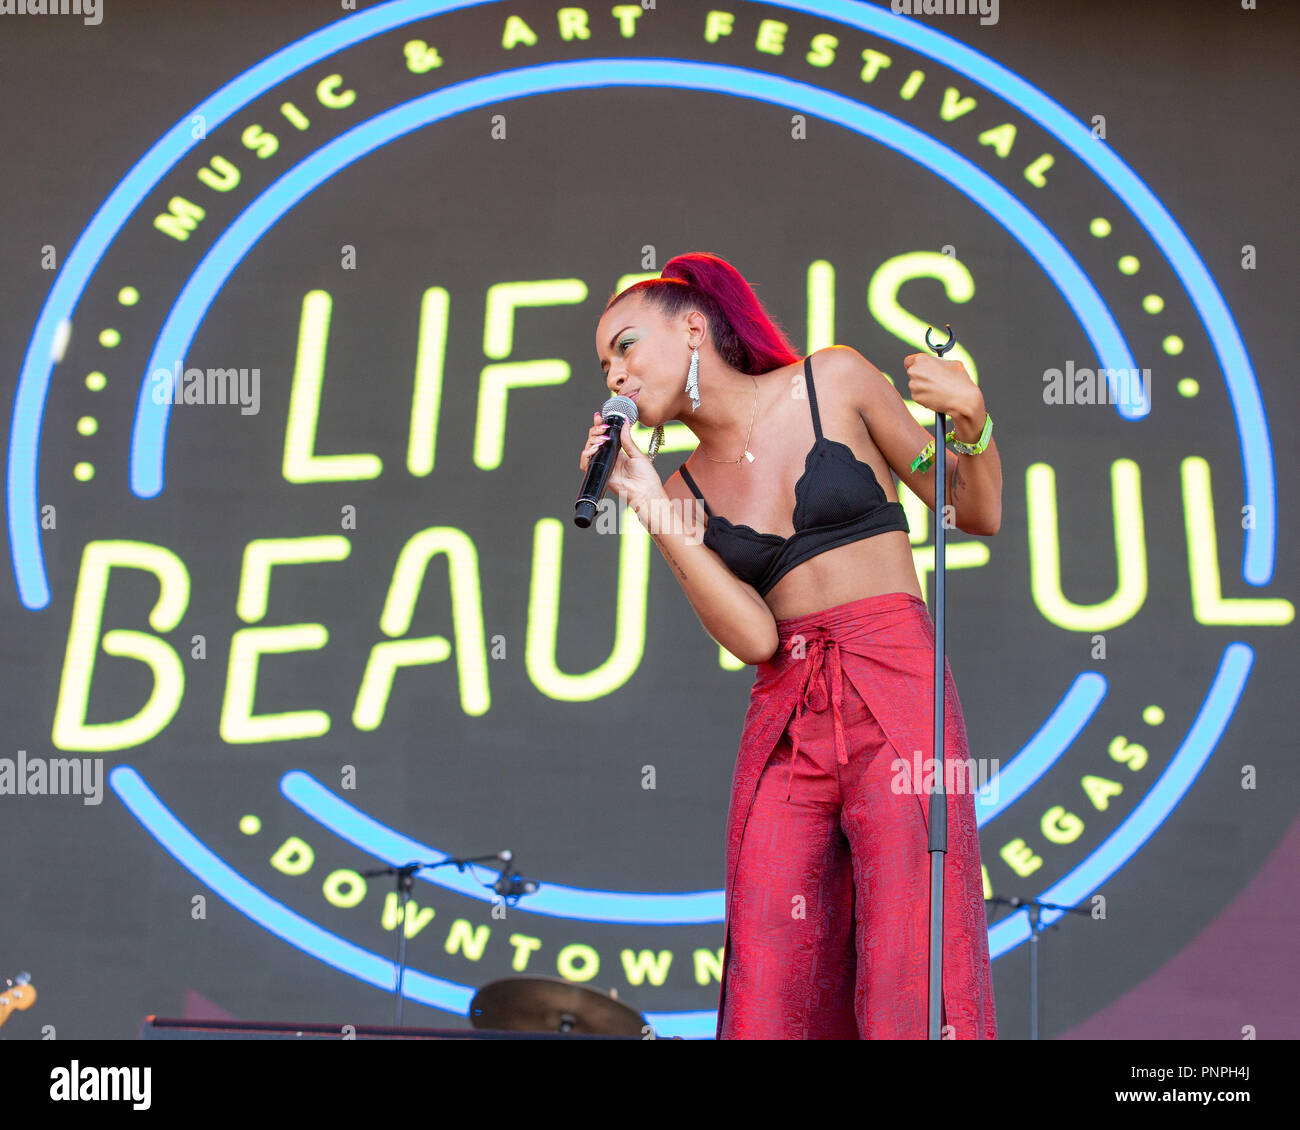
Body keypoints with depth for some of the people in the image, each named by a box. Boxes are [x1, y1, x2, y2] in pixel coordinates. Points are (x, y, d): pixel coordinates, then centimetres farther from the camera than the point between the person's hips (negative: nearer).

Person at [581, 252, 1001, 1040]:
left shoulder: (835, 382, 6)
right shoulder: (686, 489, 14)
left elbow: (976, 515, 9)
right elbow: (753, 638, -1)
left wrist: (973, 424, -10)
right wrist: (653, 513, -4)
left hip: (894, 696, -3)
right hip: (783, 723, 4)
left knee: (910, 988, -12)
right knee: (768, 992, -2)